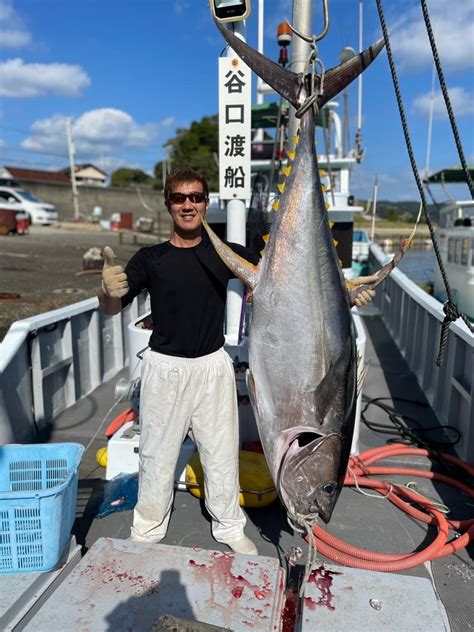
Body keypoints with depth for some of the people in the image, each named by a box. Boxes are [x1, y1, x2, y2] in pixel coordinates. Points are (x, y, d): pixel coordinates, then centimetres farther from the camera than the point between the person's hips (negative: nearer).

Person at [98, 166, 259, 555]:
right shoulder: (151, 258, -4)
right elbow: (112, 309, -4)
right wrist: (109, 290, -28)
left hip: (213, 366, 1)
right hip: (165, 367, -1)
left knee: (222, 452, 12)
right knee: (158, 453, 11)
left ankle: (230, 527, 34)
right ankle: (148, 530, 34)